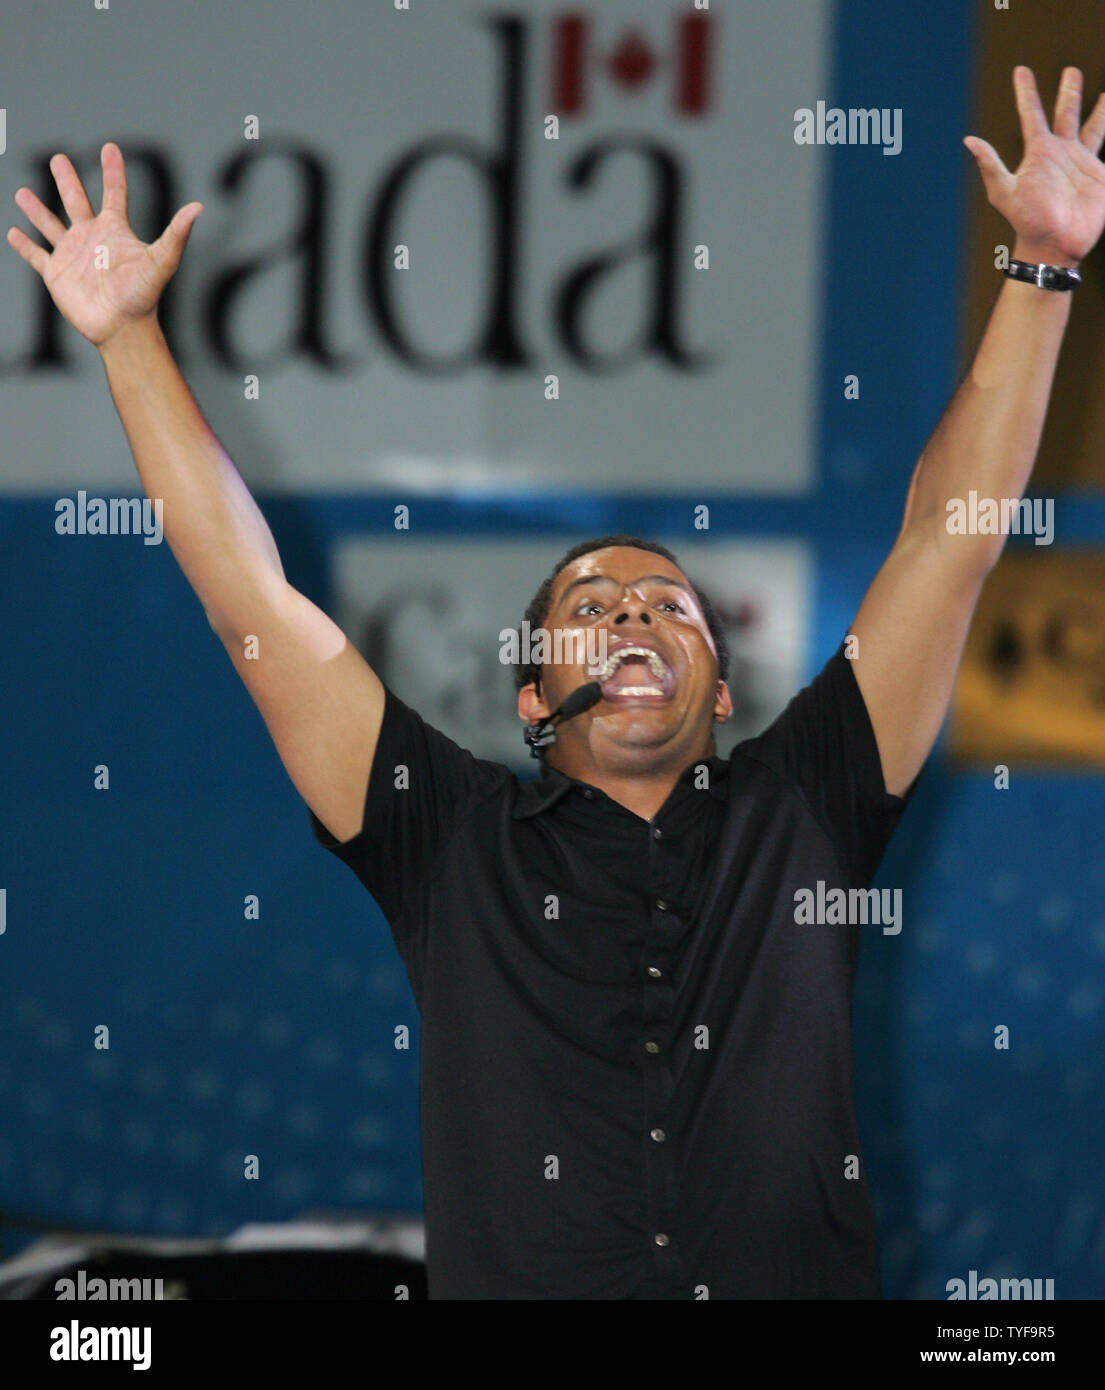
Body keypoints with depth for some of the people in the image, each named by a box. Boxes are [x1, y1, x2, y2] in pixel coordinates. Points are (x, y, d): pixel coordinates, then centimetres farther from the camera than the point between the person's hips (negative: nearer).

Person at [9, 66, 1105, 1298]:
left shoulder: (799, 811, 17)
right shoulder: (454, 843, 16)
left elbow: (949, 540, 16)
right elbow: (248, 595, 14)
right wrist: (128, 340, 13)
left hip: (803, 1282, 1)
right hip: (514, 1282, -1)